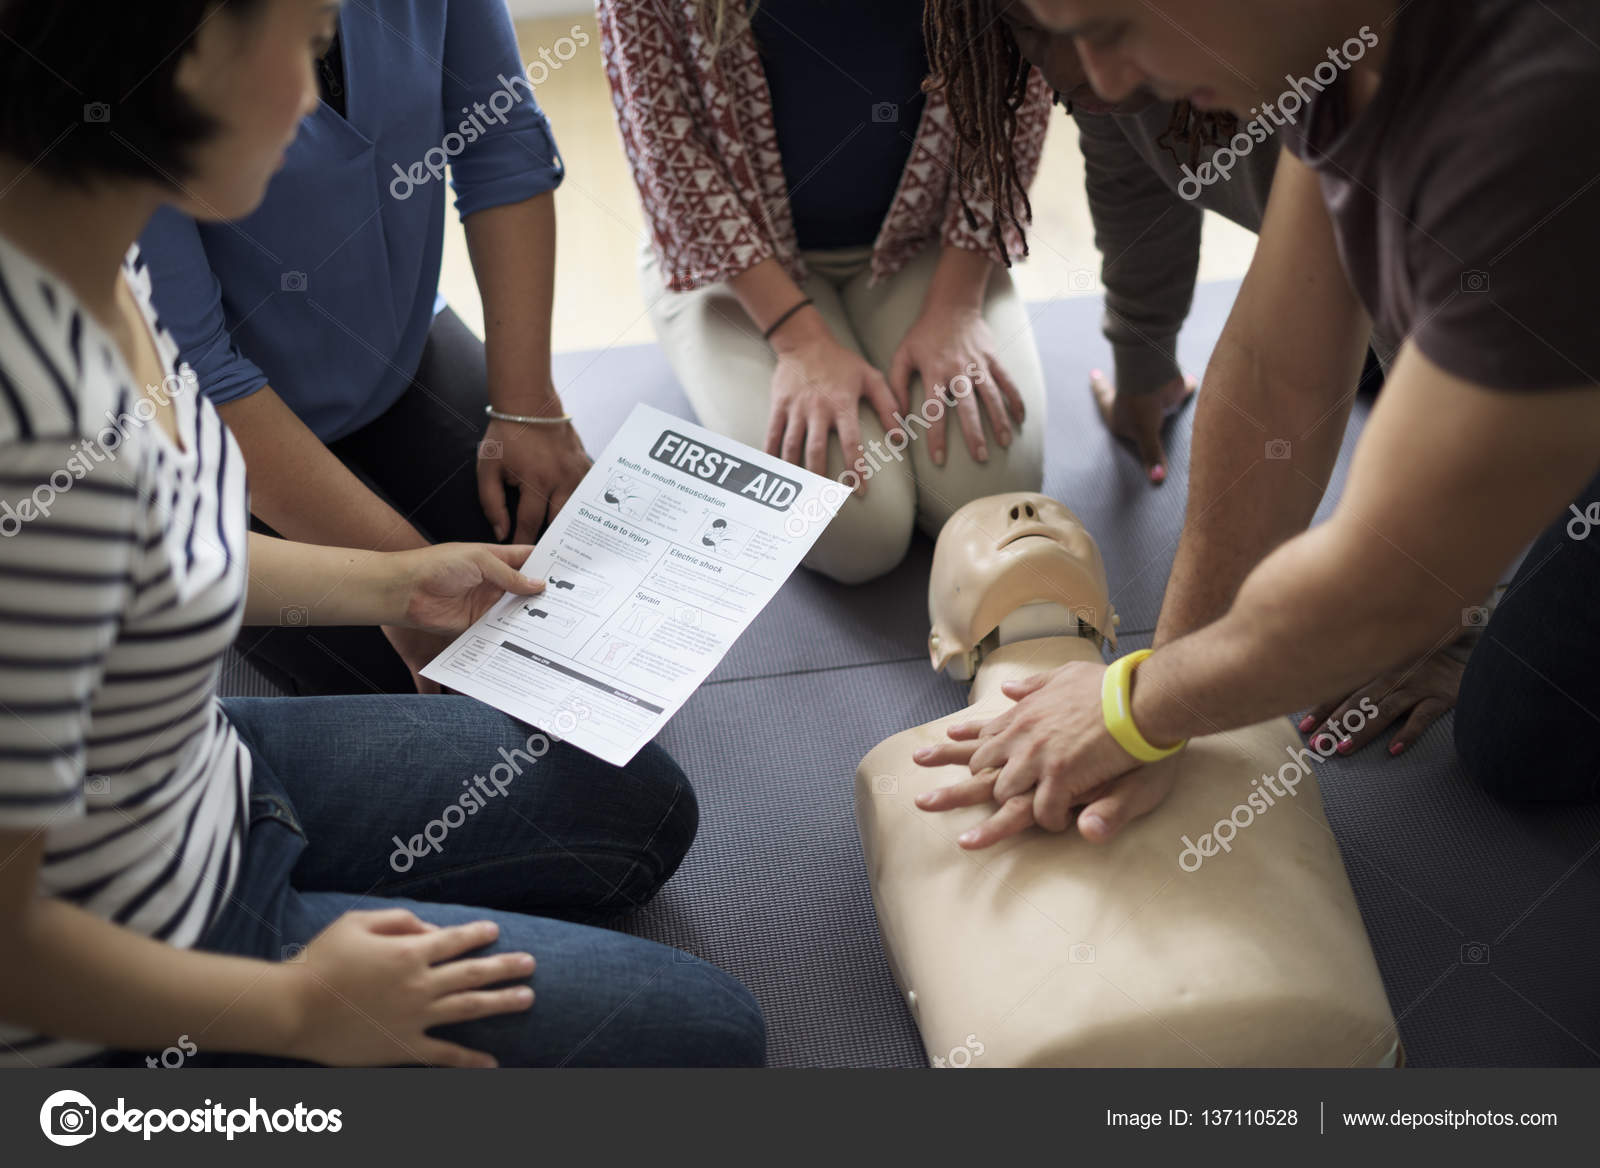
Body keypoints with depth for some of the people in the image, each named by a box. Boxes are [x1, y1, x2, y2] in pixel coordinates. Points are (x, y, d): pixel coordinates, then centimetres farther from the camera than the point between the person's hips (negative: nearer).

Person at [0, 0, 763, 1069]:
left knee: (642, 808, 19)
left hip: (206, 773, 9)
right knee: (708, 1028, 0)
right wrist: (298, 1009, -15)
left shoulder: (88, 259, -8)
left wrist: (394, 584, 13)